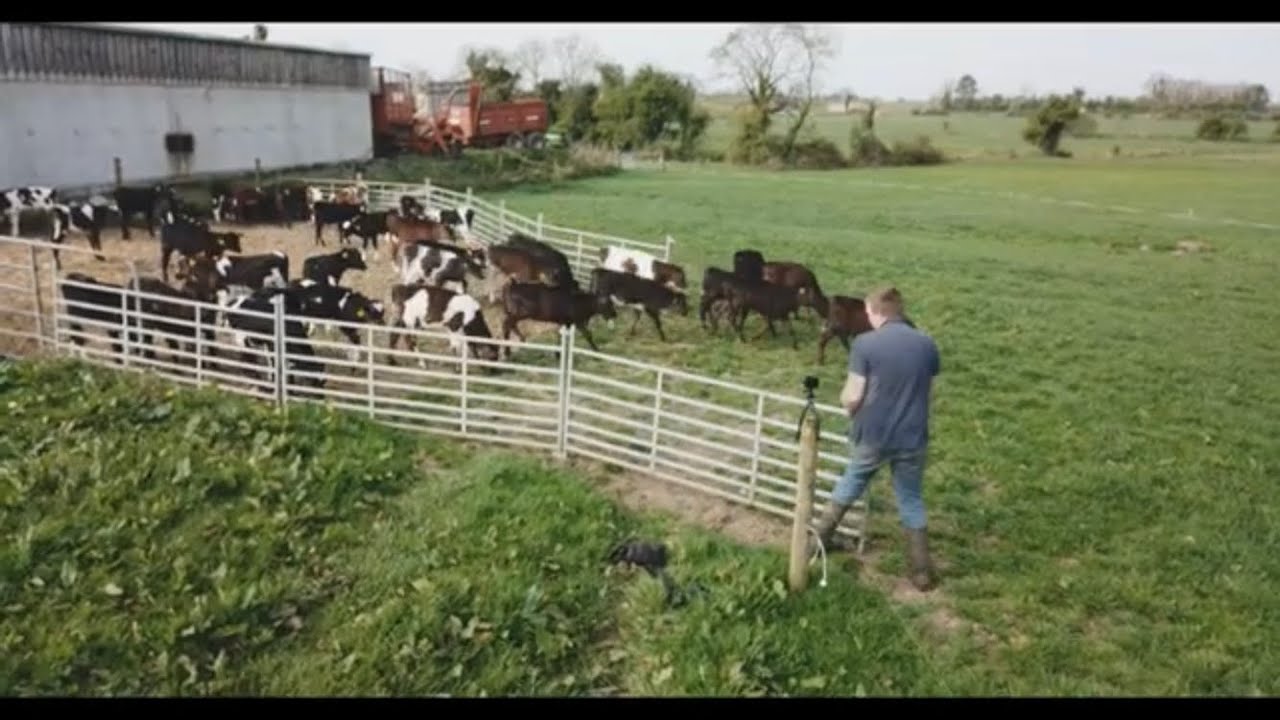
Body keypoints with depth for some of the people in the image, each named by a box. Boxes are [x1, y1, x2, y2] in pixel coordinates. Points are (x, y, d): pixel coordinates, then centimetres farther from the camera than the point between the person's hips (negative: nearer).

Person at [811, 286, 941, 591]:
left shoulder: (865, 343, -14)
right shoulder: (927, 345, 0)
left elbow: (852, 397, -14)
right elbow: (928, 393, 9)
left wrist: (846, 400, 9)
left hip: (872, 435, -2)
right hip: (912, 438, 2)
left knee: (851, 483, 23)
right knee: (911, 502, 16)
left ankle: (820, 538, 37)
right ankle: (922, 572, 22)